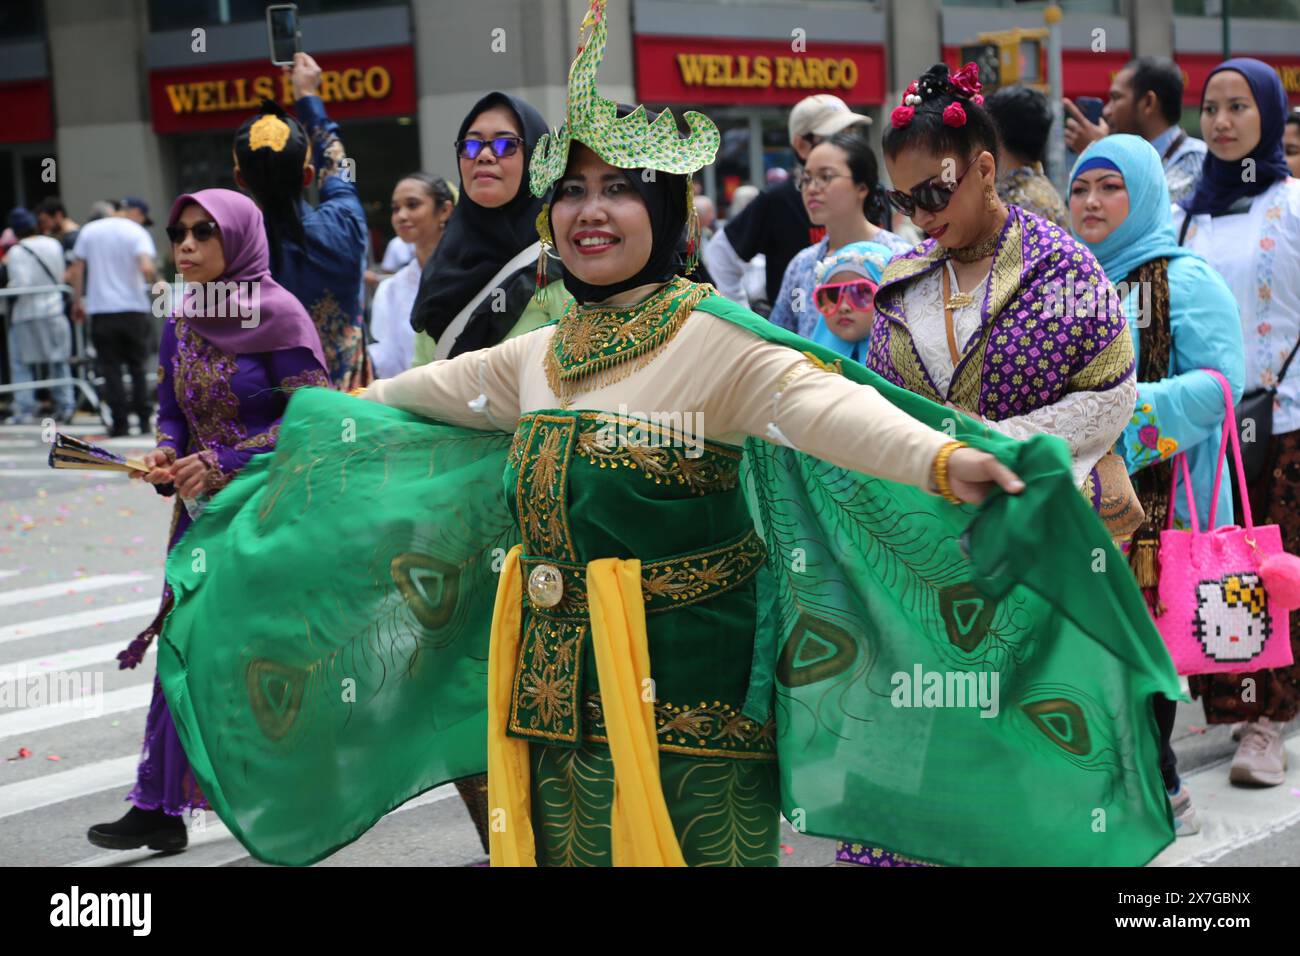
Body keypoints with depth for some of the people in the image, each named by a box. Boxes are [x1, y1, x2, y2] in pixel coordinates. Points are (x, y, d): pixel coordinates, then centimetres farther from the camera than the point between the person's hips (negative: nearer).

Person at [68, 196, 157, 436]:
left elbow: (76, 270, 7)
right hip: (133, 307, -2)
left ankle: (120, 423, -1)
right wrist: (151, 278, 3)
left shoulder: (89, 231, 8)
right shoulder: (137, 232, -3)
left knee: (110, 369, 4)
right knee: (137, 366, 11)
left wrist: (77, 302, 13)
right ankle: (144, 418, 9)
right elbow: (147, 268, -19)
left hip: (101, 309, 2)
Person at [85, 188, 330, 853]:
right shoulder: (179, 323, 7)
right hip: (204, 508, 6)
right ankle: (161, 807, 6)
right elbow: (172, 412, 14)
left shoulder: (278, 314, -12)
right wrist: (166, 458, -8)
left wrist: (224, 461, -19)